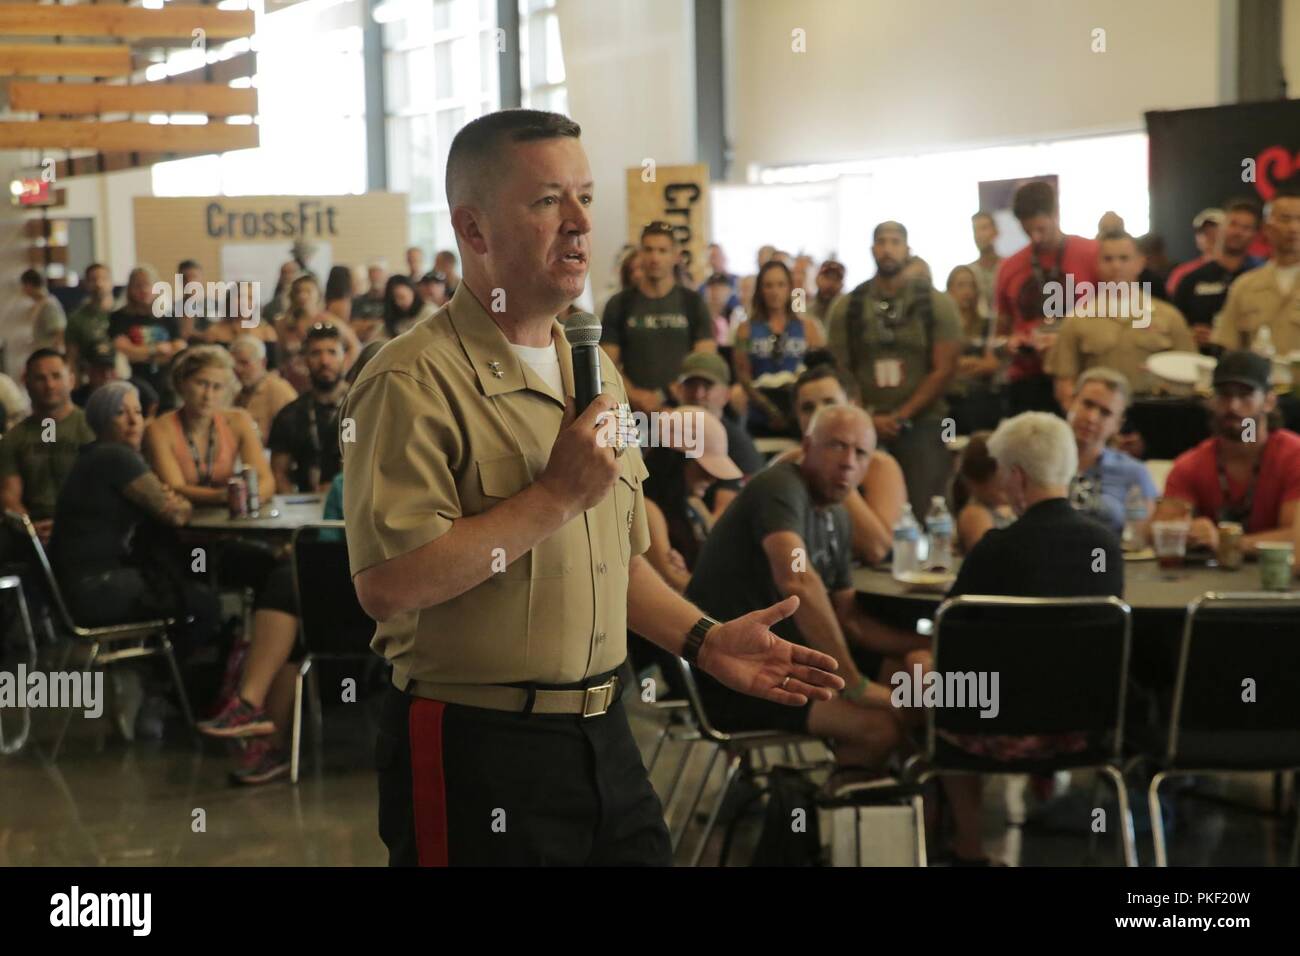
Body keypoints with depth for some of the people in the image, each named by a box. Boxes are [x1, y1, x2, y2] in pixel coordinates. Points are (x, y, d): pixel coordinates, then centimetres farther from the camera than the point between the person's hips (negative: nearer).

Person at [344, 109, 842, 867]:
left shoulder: (594, 372, 15)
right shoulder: (417, 381, -14)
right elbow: (388, 584, -24)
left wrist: (701, 639, 9)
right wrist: (556, 495, -21)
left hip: (603, 740, 8)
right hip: (476, 748, -7)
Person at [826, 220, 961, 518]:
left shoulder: (936, 304, 4)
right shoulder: (847, 308, 9)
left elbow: (945, 369, -2)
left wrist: (901, 415, -9)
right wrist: (868, 418, -6)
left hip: (922, 423, -1)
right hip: (865, 427, 1)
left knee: (924, 512, -8)